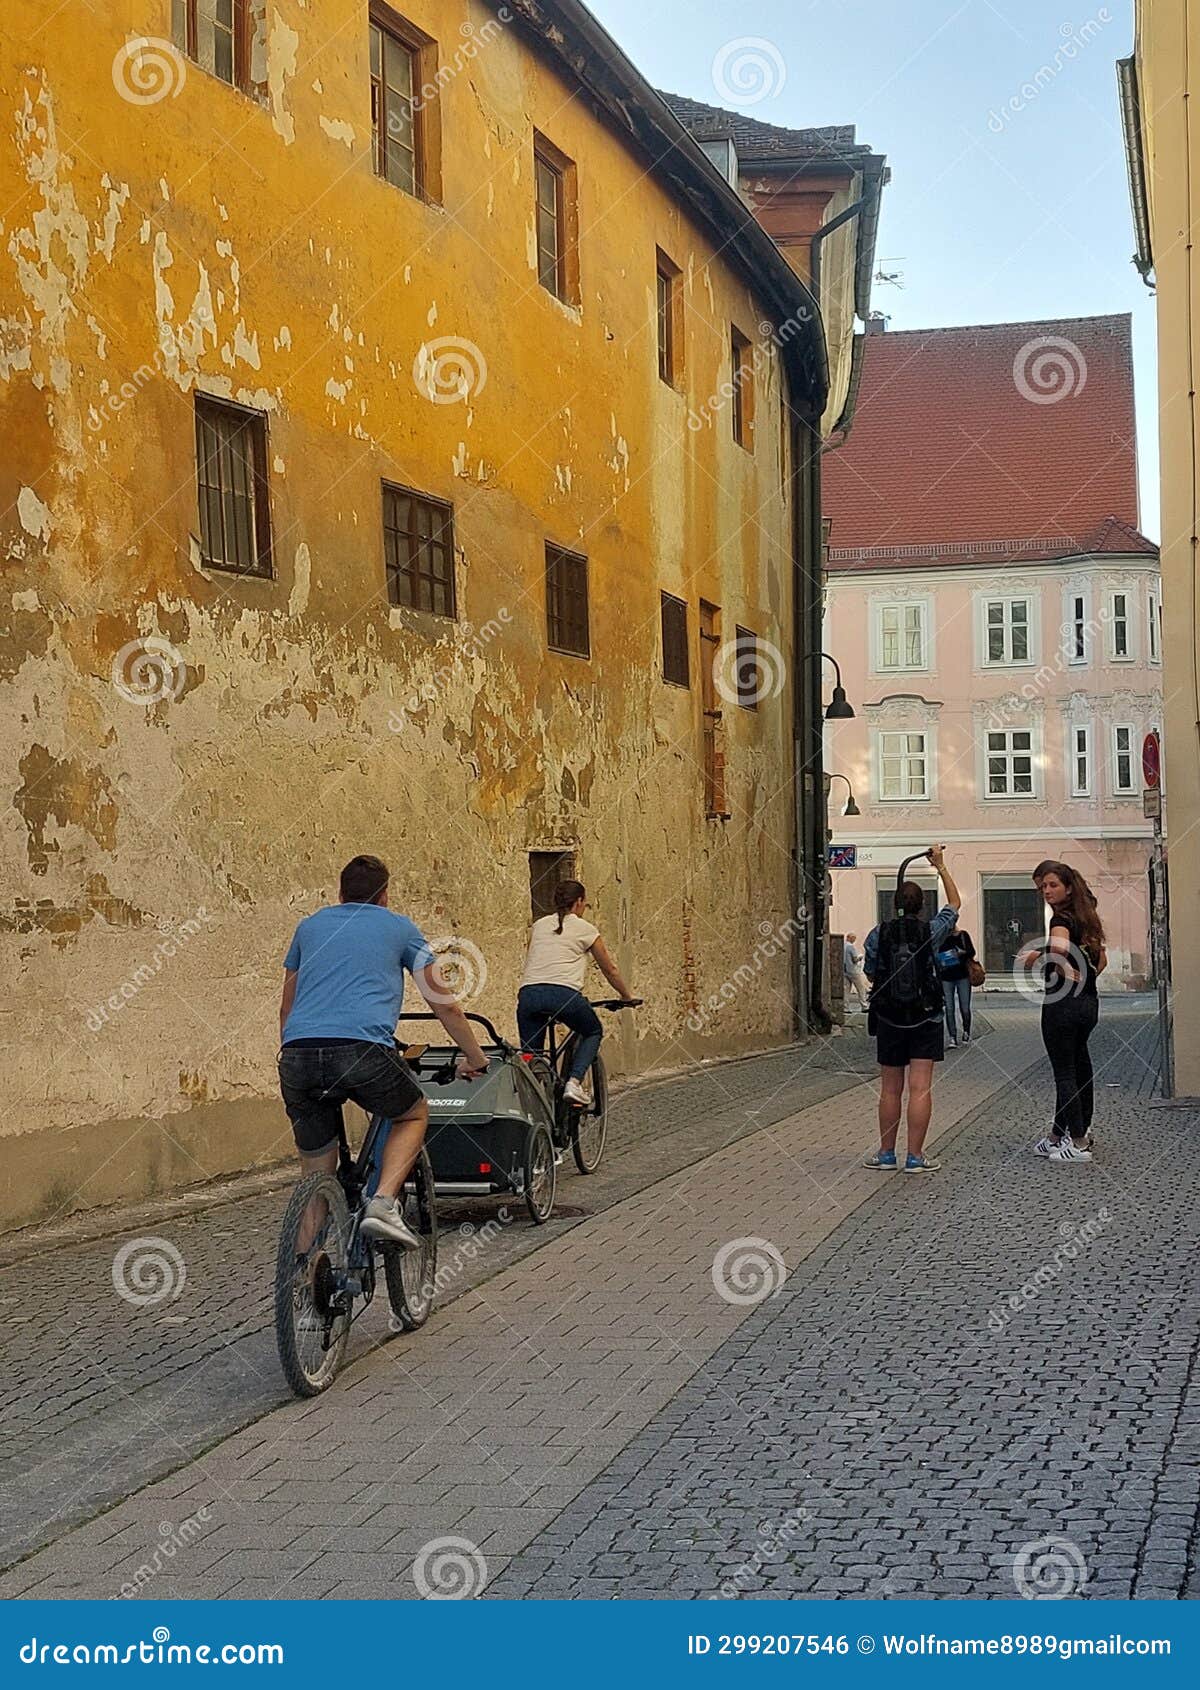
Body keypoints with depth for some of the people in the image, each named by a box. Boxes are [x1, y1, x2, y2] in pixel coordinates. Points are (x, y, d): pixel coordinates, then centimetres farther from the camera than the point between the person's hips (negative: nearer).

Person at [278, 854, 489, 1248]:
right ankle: (383, 1204, 4)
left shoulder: (310, 926, 27)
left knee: (317, 1177, 15)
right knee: (414, 1115, 25)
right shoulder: (400, 927, 20)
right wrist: (476, 1060, 37)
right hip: (363, 1050, -3)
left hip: (297, 1055, 3)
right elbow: (445, 1005, 24)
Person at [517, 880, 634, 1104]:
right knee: (593, 1033, 22)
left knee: (530, 1054, 13)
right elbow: (610, 970, 23)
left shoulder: (539, 925, 24)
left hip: (528, 993, 3)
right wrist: (627, 997, 38)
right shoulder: (585, 929, 14)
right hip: (563, 993, -3)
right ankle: (574, 1082, 2)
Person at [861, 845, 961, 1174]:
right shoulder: (931, 931, -5)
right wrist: (941, 866, 19)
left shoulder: (878, 934, -5)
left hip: (888, 1019, 1)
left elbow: (871, 975, 5)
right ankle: (915, 1156, -4)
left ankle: (886, 1153, 16)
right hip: (926, 1018, -1)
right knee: (920, 1088, -2)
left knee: (890, 1089, 10)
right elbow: (955, 903, 12)